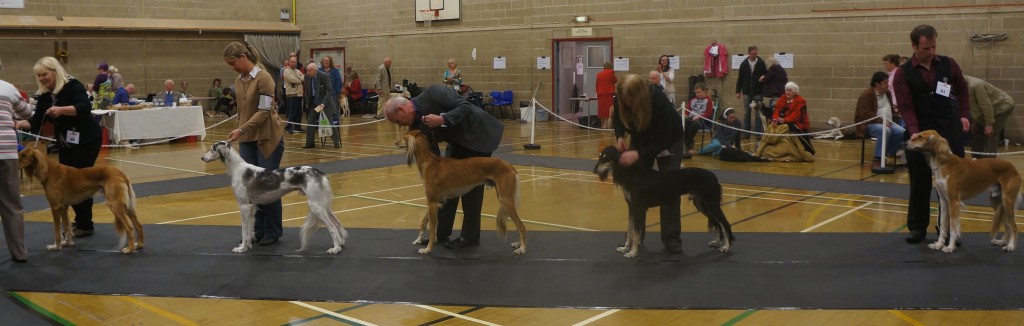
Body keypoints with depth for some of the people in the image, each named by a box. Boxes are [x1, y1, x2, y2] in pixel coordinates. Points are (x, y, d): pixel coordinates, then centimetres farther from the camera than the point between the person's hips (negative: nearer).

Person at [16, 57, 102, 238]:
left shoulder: (72, 86, -15)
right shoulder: (44, 95, 6)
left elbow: (85, 107, -30)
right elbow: (36, 122, 2)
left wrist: (61, 110, -40)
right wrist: (18, 124, -14)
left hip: (86, 140, -8)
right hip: (65, 143, 8)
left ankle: (86, 225, 3)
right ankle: (79, 221, 21)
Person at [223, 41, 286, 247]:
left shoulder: (263, 78, -14)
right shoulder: (238, 81, 10)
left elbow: (264, 111, -18)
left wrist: (241, 130, -23)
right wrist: (240, 134, 19)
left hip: (267, 139, -7)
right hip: (247, 141, 7)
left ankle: (273, 232, 11)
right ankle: (258, 229, 17)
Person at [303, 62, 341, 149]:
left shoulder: (324, 76, -18)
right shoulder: (307, 77, -3)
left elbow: (329, 91, -19)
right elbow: (307, 91, 11)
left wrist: (323, 103, -26)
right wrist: (307, 103, 10)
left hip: (326, 102, -5)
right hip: (314, 103, 5)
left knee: (330, 122, -6)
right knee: (310, 122, 2)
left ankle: (337, 142, 4)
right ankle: (310, 143, 11)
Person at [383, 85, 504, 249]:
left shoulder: (434, 93, -26)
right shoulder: (415, 122, -3)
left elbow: (466, 107, -28)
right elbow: (431, 152, 1)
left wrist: (442, 119, -37)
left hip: (479, 135, -8)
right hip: (458, 141, 8)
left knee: (471, 186, -5)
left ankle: (470, 237, 5)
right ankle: (440, 232, 18)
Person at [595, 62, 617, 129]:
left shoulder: (599, 74, 11)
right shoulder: (611, 72, -2)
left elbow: (597, 84, 13)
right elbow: (615, 81, 6)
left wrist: (597, 92, 20)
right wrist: (617, 80, 26)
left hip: (600, 94, 5)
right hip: (609, 93, -4)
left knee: (602, 109, 9)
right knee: (609, 109, -4)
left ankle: (603, 124, 15)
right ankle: (607, 124, -11)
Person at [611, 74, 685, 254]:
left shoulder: (659, 101, -39)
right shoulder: (622, 99, -26)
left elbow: (663, 140, -36)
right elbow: (617, 118, -5)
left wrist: (638, 154, -44)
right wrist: (620, 137, -23)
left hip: (669, 139, -4)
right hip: (641, 137, 4)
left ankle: (671, 238, -3)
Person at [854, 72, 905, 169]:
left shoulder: (887, 93, 16)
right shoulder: (866, 95, -10)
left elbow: (891, 109, 30)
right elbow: (865, 114, -20)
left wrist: (895, 110, 5)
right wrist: (881, 120, -27)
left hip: (887, 122, 8)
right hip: (869, 124, -7)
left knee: (902, 132, -19)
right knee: (885, 131, -36)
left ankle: (889, 155, -4)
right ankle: (877, 160, -31)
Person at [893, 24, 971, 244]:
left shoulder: (948, 64, 3)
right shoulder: (904, 73, -5)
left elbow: (961, 89, 17)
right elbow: (905, 106, -11)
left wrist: (964, 114, 5)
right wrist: (914, 131, -24)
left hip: (949, 129, 2)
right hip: (920, 132, -2)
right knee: (920, 182, 4)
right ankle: (917, 227, 15)